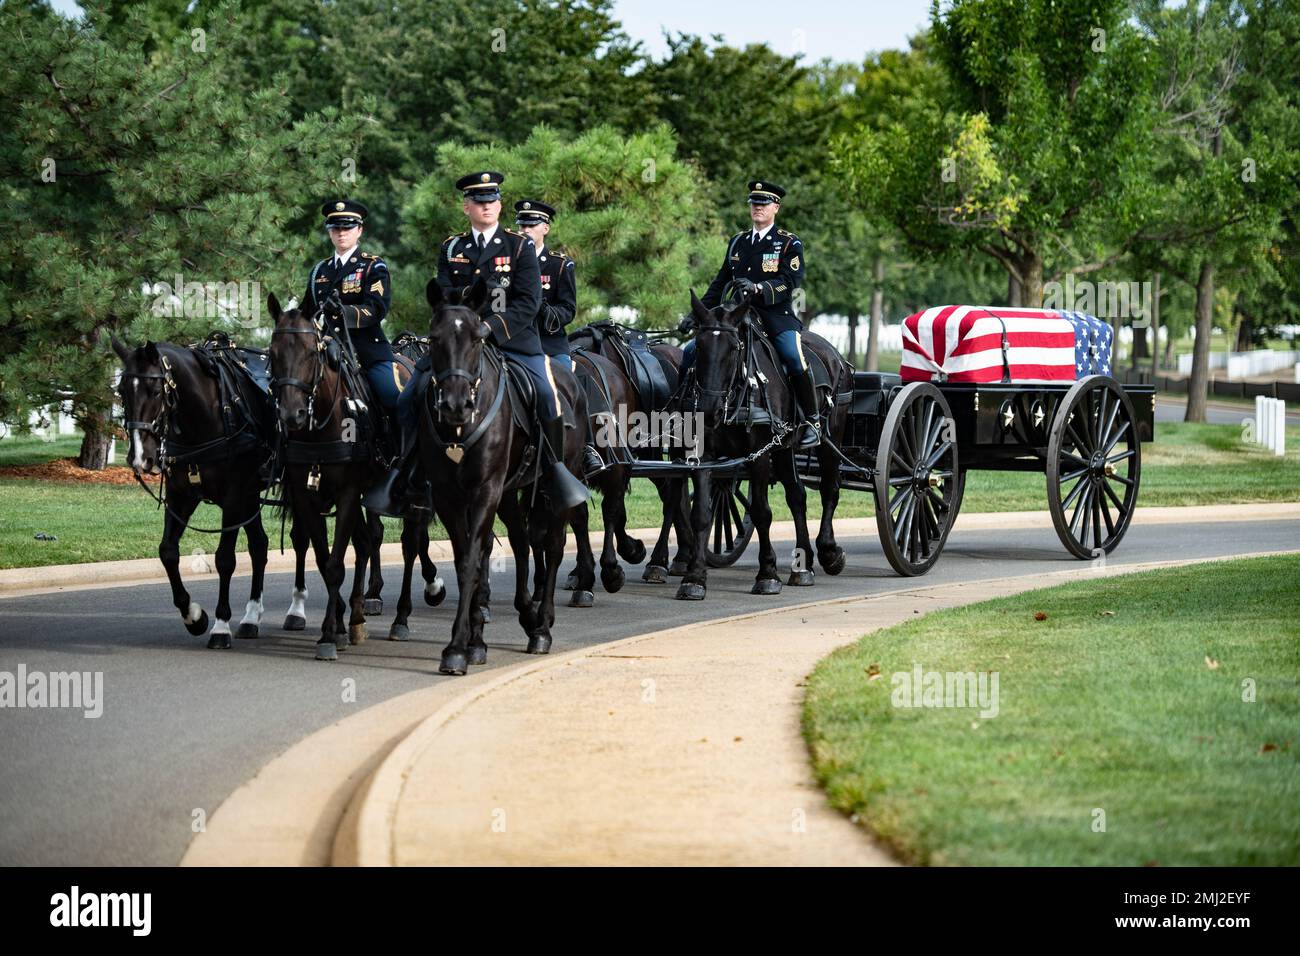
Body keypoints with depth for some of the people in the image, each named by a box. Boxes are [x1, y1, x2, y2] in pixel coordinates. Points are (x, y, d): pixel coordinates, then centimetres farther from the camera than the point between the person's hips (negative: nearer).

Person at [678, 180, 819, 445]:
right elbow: (721, 282, 20)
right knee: (691, 351, -7)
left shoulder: (789, 244, 1)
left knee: (794, 358, -31)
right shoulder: (737, 242, 17)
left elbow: (789, 282, -13)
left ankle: (813, 421, -17)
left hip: (776, 316, -5)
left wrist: (758, 288, -30)